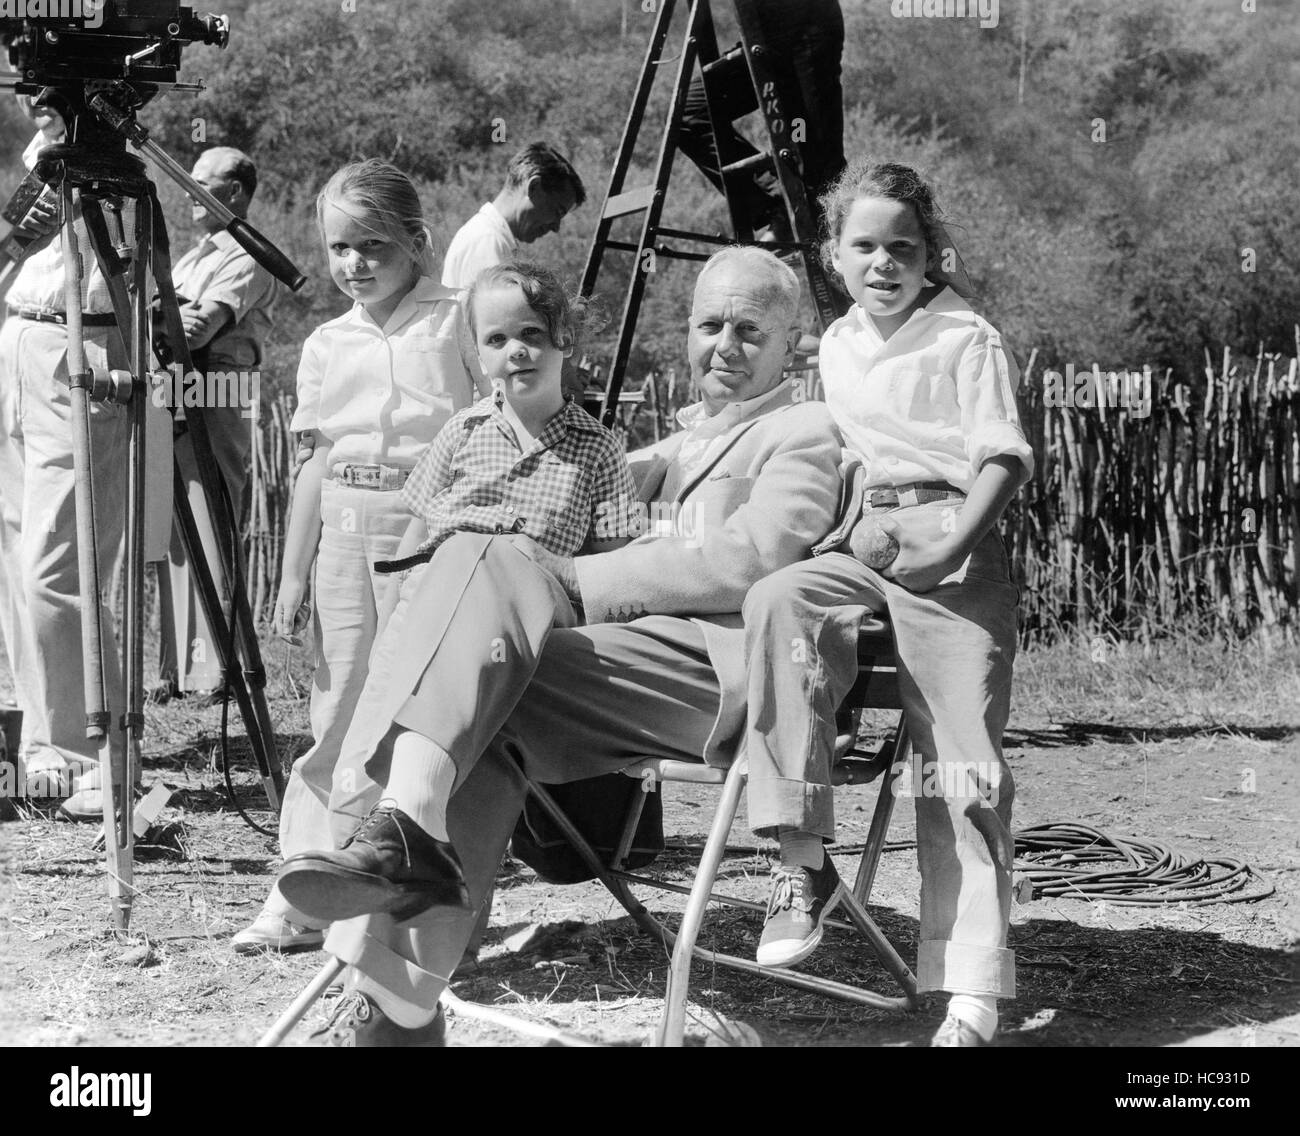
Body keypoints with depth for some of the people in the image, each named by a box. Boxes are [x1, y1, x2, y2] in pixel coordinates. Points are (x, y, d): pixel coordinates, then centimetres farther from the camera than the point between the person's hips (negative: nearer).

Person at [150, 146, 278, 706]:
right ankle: (176, 665, 11)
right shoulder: (192, 255, 24)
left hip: (214, 398, -8)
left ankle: (212, 668, -7)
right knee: (172, 536, 7)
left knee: (208, 535, -9)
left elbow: (200, 326, -18)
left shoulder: (248, 259, -4)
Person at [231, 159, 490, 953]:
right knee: (340, 708, 5)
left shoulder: (457, 321, -1)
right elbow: (320, 461, 15)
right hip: (348, 529, 4)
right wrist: (293, 573, 12)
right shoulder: (327, 346, 13)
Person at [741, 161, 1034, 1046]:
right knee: (780, 601, -28)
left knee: (962, 765, -11)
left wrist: (954, 543, -22)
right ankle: (807, 864, -27)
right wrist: (846, 527, 8)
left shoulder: (967, 340, 0)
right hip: (868, 541, 5)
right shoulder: (836, 347, 18)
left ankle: (972, 994, -9)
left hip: (953, 548, -5)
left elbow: (1005, 457, -8)